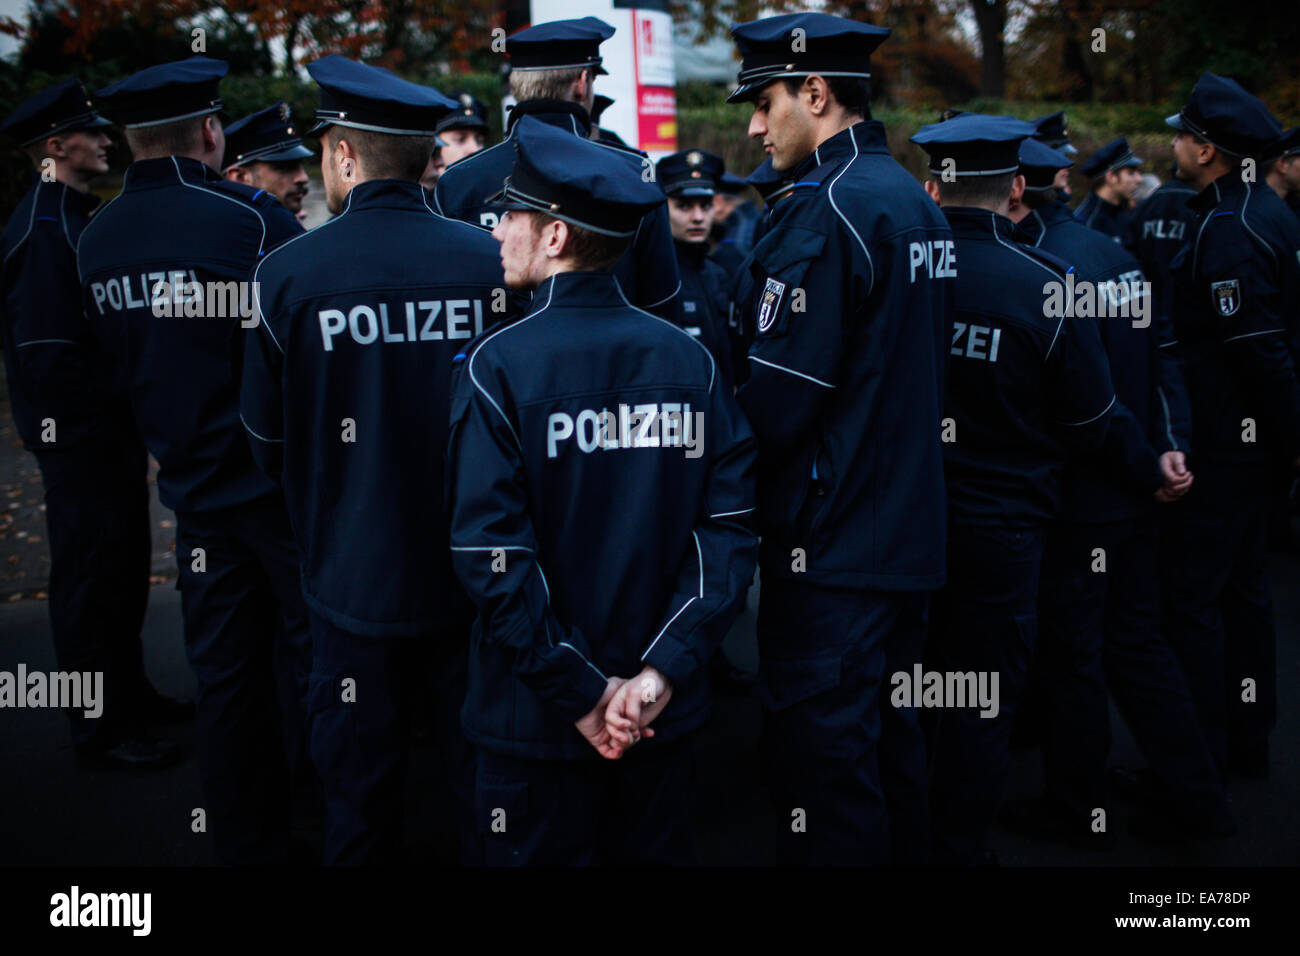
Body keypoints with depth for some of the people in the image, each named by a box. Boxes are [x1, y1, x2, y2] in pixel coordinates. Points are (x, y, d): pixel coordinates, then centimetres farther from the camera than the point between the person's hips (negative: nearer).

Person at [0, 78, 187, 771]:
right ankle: (99, 731, 13)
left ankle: (129, 692, 34)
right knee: (90, 577, 1)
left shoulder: (77, 217, 13)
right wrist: (135, 390, -17)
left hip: (112, 428, 10)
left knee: (123, 565, 19)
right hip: (79, 434, -9)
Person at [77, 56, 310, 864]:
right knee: (320, 656, 7)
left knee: (227, 674, 13)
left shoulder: (98, 241, 2)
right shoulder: (251, 219, -16)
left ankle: (249, 843, 25)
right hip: (281, 485, -5)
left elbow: (121, 360, 12)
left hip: (198, 488, 5)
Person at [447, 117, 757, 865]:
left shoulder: (497, 366, -14)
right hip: (665, 715, 4)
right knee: (657, 848, 21)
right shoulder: (688, 359, -4)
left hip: (536, 720, -3)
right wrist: (663, 669, -10)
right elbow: (730, 526, -9)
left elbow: (491, 553, -18)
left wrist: (581, 694, -12)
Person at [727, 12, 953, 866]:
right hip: (910, 532, 9)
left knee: (825, 768, 1)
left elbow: (779, 397, -20)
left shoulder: (826, 209, -16)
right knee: (890, 739, 20)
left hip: (833, 540, -9)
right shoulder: (916, 201, 13)